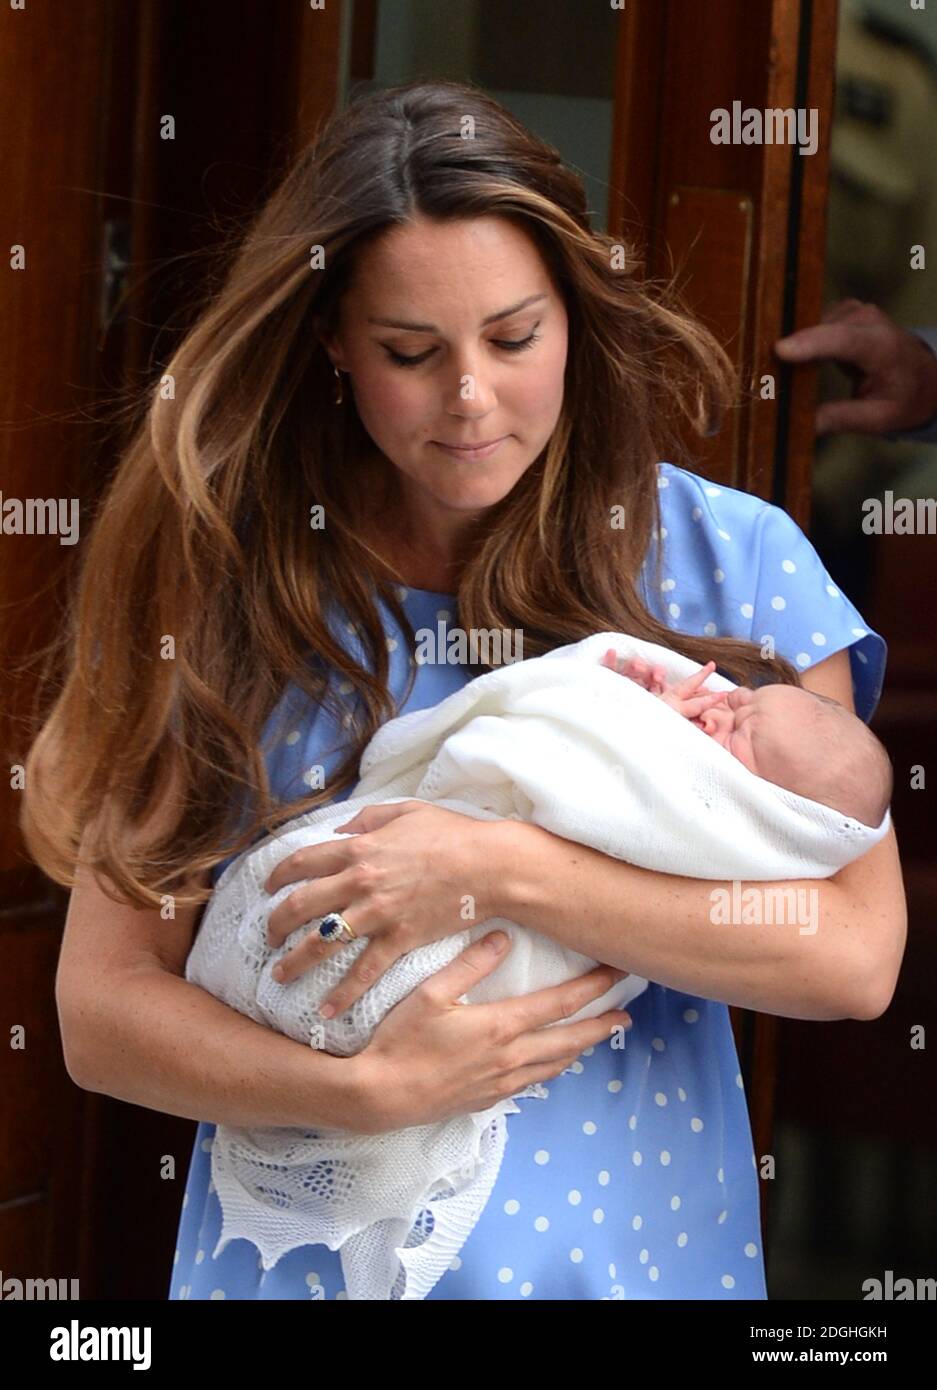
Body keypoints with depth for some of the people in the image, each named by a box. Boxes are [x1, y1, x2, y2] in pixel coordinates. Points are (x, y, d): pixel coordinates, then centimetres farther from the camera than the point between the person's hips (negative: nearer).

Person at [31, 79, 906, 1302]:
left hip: (631, 1247, 0)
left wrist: (503, 871, -22)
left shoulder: (730, 561, -7)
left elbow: (856, 955, -14)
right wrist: (362, 1089, -23)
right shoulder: (225, 591, -6)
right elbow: (99, 1010, -7)